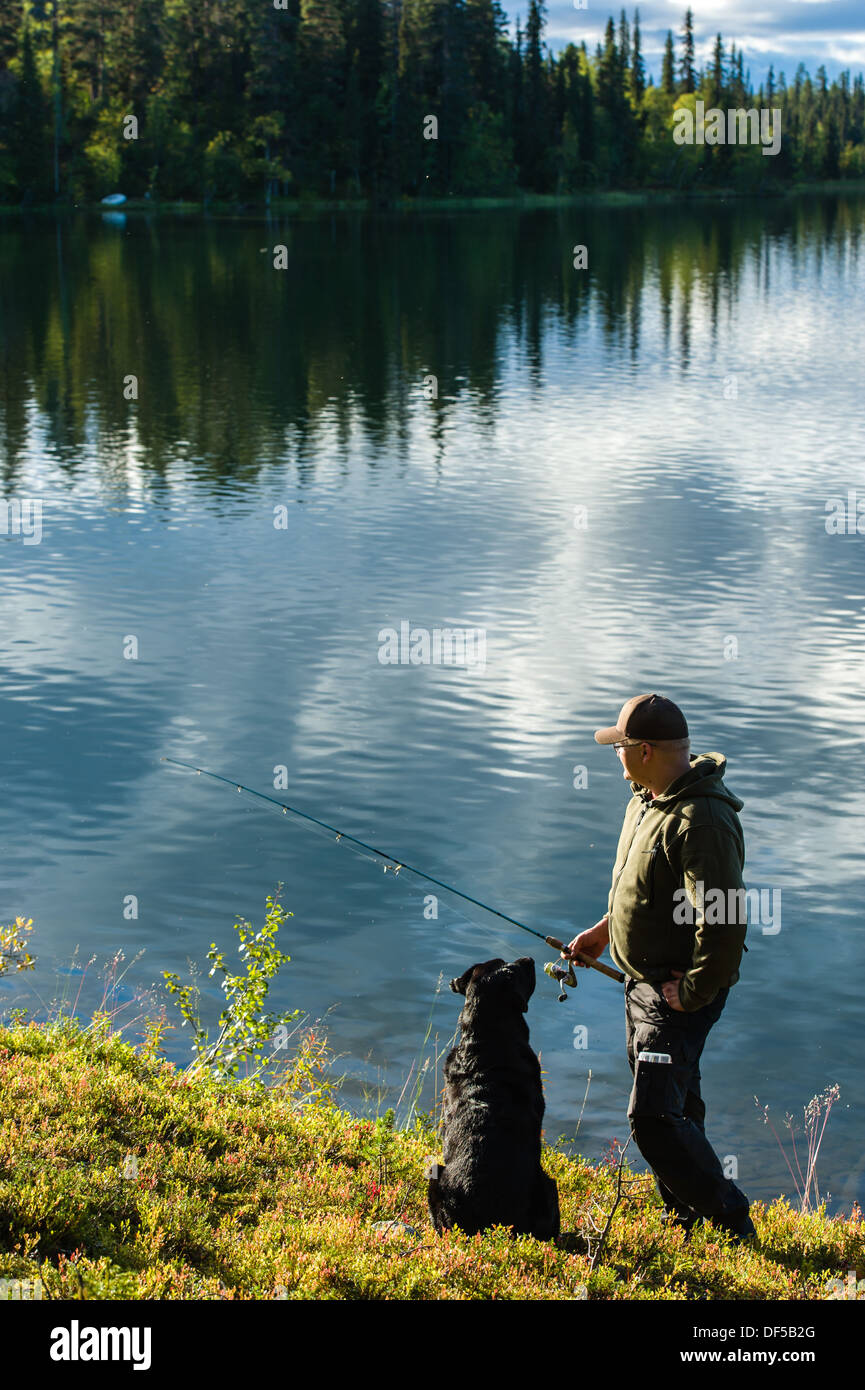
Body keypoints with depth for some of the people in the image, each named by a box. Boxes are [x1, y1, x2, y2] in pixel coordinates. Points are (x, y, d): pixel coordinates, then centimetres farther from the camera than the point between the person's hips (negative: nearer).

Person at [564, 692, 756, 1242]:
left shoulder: (702, 821, -28)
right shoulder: (648, 796, 6)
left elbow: (724, 920, -30)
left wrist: (693, 992, -22)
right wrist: (606, 929, 22)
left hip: (682, 990, -10)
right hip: (644, 980, 10)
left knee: (654, 1117, -14)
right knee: (674, 1108, 20)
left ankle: (732, 1222, 1)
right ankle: (685, 1217, 35)